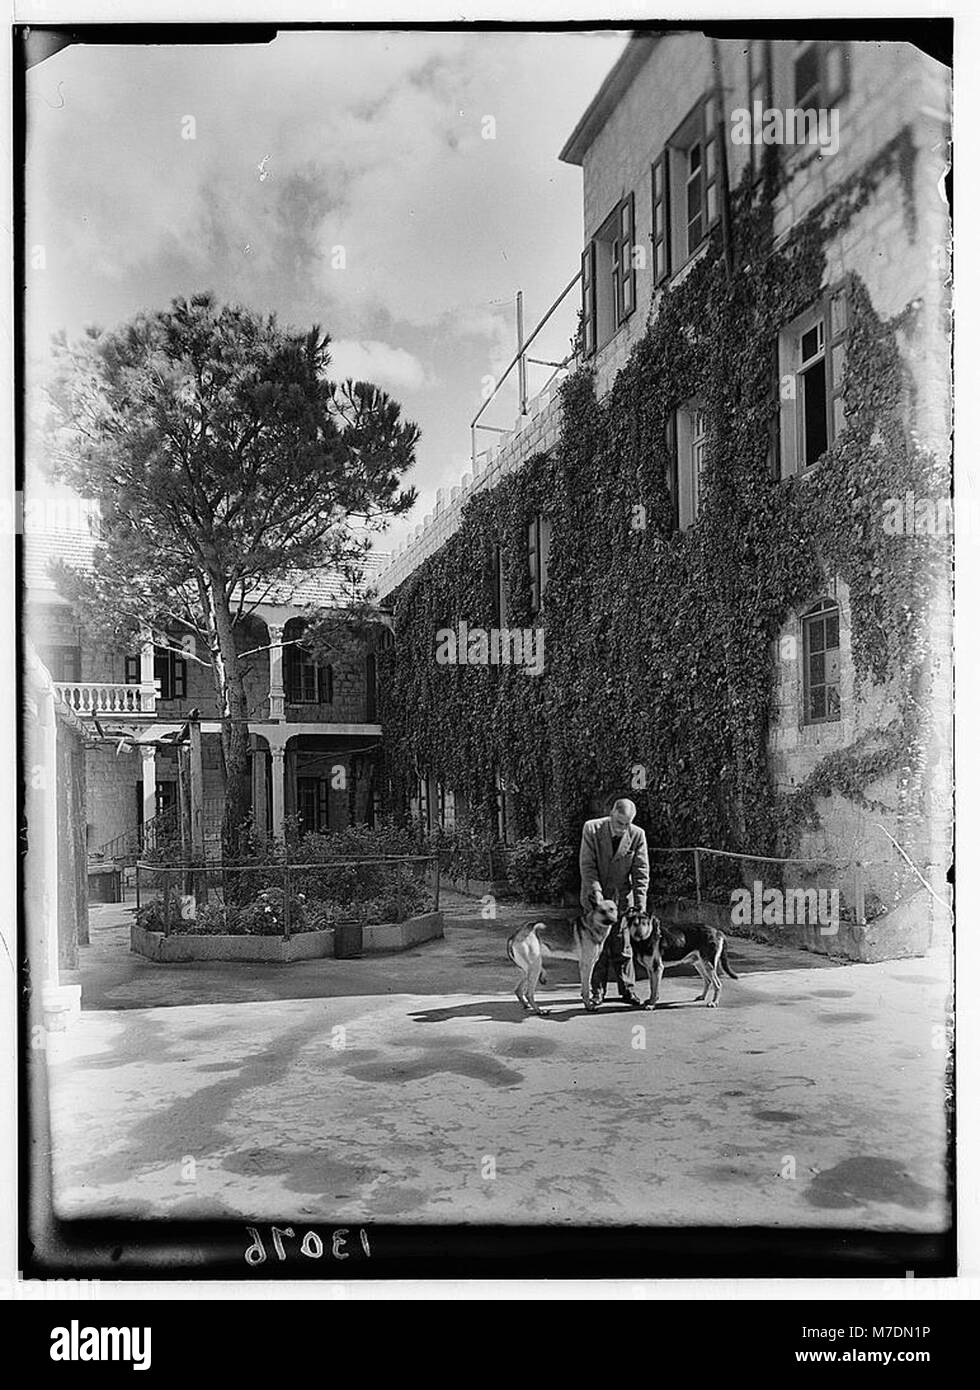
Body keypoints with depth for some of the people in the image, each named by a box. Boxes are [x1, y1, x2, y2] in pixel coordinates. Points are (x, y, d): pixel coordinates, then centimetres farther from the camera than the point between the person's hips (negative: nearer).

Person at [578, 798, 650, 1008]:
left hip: (621, 896, 1)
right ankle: (597, 990, 13)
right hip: (594, 895, 0)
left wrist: (640, 904, -16)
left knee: (623, 946, -1)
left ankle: (627, 990, 9)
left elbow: (641, 871, -7)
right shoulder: (592, 829, -13)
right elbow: (587, 865, -14)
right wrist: (596, 893, -23)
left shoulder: (637, 835, -9)